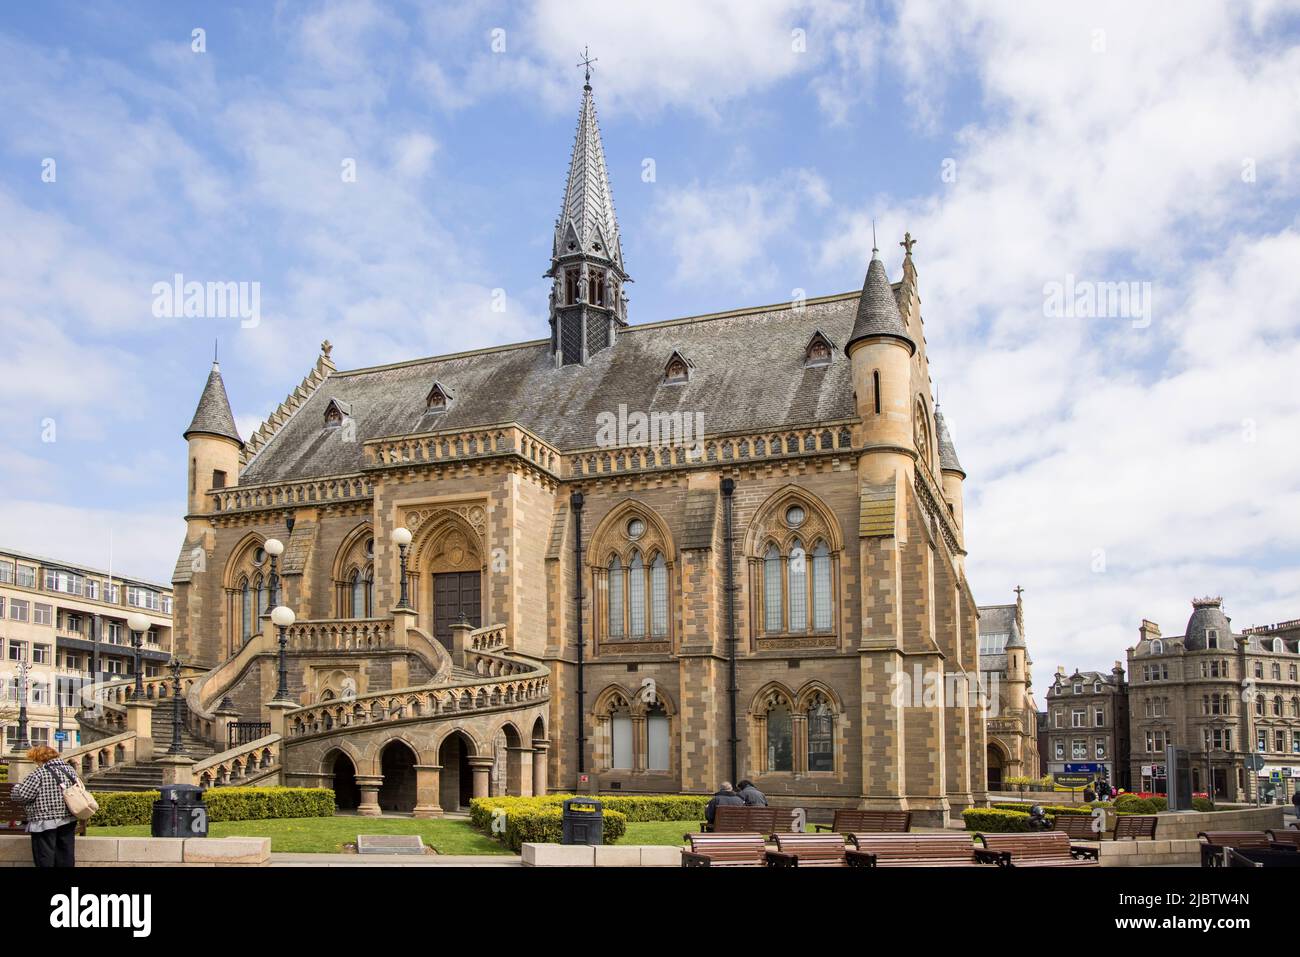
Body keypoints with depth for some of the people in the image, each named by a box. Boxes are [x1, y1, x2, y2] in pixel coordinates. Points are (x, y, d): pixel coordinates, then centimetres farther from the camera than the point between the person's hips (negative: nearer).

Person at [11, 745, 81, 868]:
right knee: (66, 856, 13)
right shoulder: (70, 769, 8)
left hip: (44, 822, -6)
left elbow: (21, 795, -14)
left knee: (45, 858, 2)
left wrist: (17, 786, 8)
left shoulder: (39, 773, -13)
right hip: (68, 821, 6)